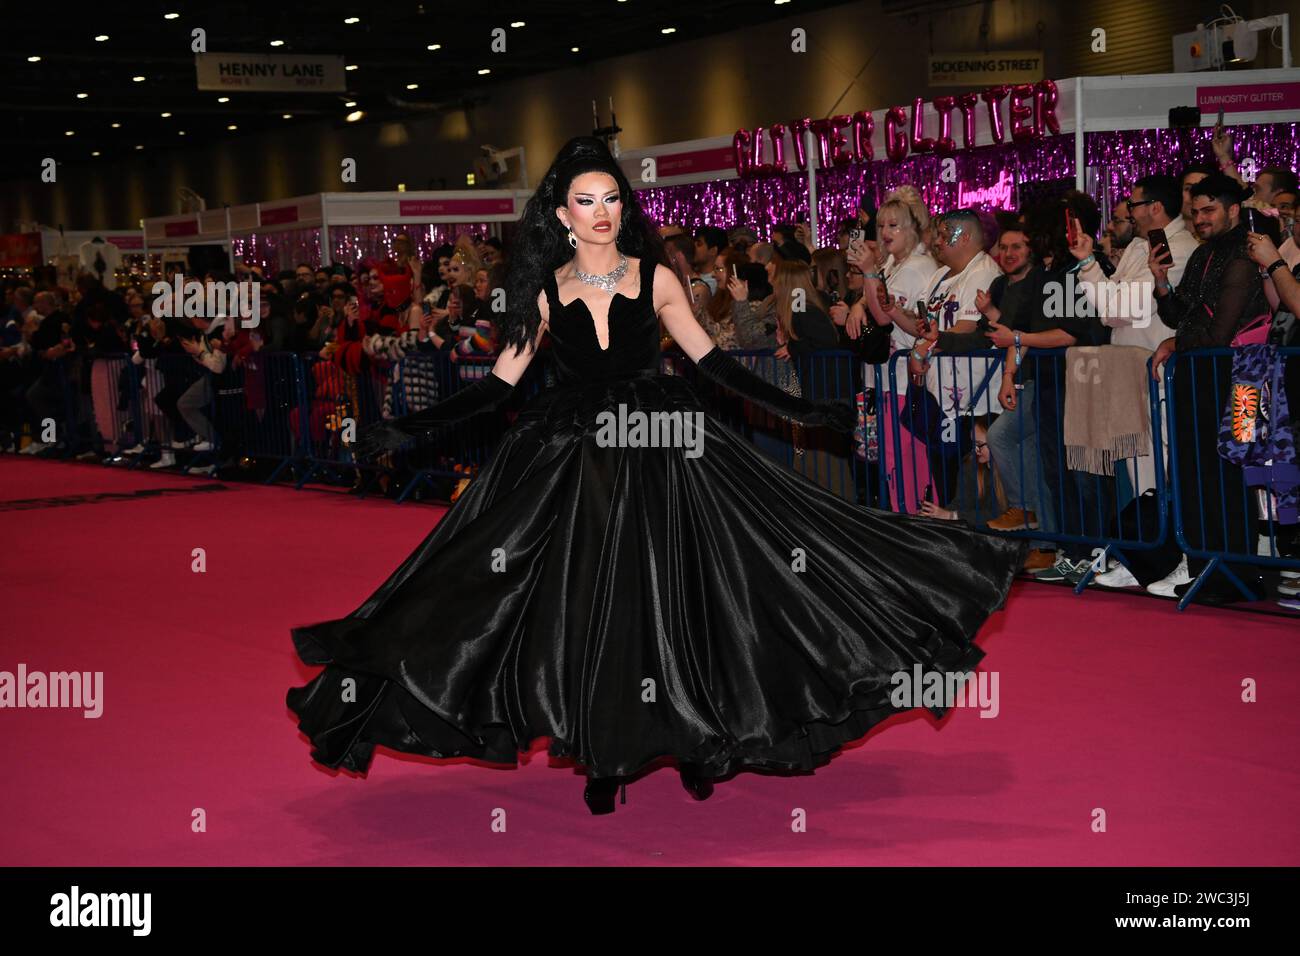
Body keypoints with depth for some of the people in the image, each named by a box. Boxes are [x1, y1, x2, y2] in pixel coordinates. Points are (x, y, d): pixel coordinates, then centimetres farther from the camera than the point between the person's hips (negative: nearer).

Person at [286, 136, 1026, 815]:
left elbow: (711, 361, 2)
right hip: (574, 462, 1)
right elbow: (501, 382, 3)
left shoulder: (655, 278, 1)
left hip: (658, 456, 0)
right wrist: (412, 429, -5)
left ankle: (692, 742, 17)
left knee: (670, 602, 0)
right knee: (588, 611, 1)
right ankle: (604, 758, 14)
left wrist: (799, 410, -4)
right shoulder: (547, 290, 2)